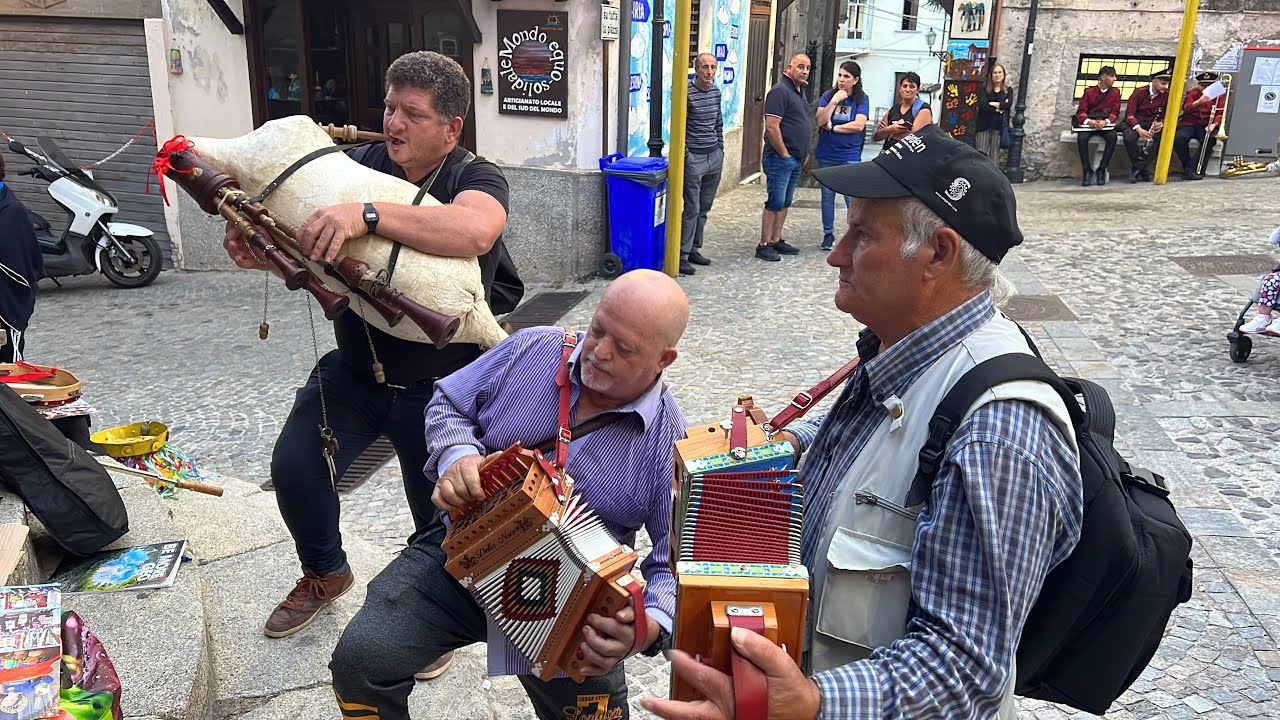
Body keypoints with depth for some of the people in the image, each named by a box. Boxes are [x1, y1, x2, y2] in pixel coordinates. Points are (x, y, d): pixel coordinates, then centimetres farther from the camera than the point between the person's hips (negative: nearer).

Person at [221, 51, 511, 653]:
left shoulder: (475, 178, -14)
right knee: (294, 468, -5)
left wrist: (367, 215, -45)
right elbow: (306, 246, 2)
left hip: (438, 388, -3)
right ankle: (324, 574, 27)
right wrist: (258, 247, -20)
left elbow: (474, 231, -39)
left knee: (442, 520, 8)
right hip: (353, 371, 4)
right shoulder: (362, 164, -1)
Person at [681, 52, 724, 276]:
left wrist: (720, 150, 16)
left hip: (715, 157, 7)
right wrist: (684, 155, -14)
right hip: (694, 158, -7)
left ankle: (694, 249, 21)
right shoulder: (686, 93, -11)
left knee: (704, 208, 11)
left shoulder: (715, 91, 10)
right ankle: (682, 256, -2)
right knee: (692, 209, -7)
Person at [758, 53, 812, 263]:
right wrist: (784, 154, -16)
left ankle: (776, 241, 21)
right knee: (775, 202, -7)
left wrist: (804, 153, 17)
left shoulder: (799, 91, 17)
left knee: (784, 203, 13)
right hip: (780, 159, -9)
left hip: (796, 159, 9)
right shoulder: (780, 91, -13)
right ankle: (764, 245, -1)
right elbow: (772, 127, -20)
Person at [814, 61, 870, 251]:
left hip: (850, 156, -2)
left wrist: (833, 127, -11)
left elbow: (859, 125, -13)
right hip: (826, 155, 2)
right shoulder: (828, 95, 3)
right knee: (827, 195, 10)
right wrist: (834, 100, -15)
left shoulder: (861, 99, -1)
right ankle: (828, 233, 22)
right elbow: (820, 121, -8)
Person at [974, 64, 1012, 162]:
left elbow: (1008, 104, -7)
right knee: (981, 154, -13)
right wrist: (1000, 108, -6)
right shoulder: (984, 89, 8)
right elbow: (983, 104, -8)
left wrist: (992, 104, -7)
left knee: (994, 156, -3)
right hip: (984, 125, -1)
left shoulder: (1008, 90, 12)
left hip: (999, 126, 1)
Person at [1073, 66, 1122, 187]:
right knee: (1082, 137, -34)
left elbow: (1115, 112, 1)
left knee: (1112, 136, -34)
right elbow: (1081, 111, -2)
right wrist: (1088, 121, -24)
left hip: (1106, 124, 1)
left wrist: (1105, 121, -21)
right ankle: (1087, 170, -24)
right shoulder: (1089, 91, 6)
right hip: (1089, 123, -1)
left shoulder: (1115, 92, 9)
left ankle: (1102, 169, -24)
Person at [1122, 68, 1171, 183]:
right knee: (1129, 138, -36)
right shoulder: (1139, 92, -7)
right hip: (1134, 123, -3)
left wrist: (1161, 124, -20)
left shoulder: (1166, 95, 1)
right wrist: (1139, 129, -30)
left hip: (1152, 125, 3)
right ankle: (1143, 170, -20)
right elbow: (1129, 115, -13)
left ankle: (1136, 169, -23)